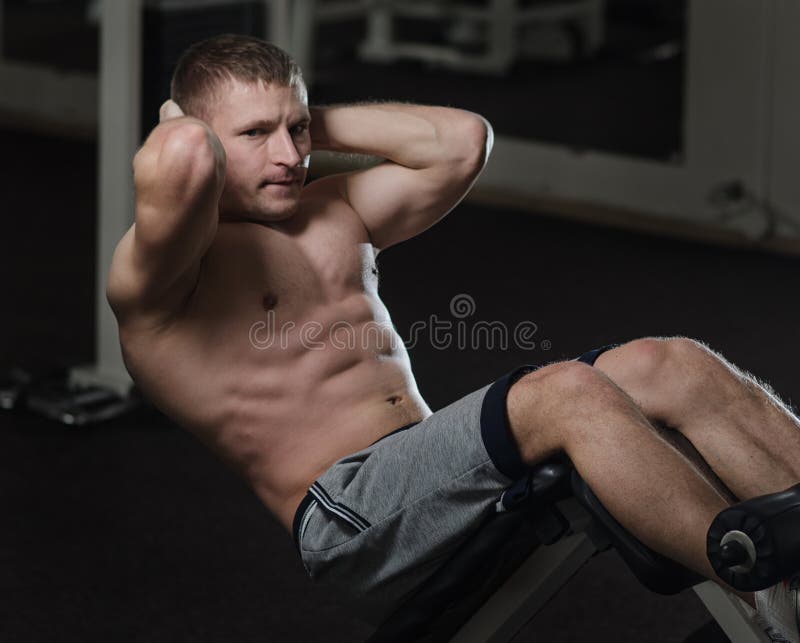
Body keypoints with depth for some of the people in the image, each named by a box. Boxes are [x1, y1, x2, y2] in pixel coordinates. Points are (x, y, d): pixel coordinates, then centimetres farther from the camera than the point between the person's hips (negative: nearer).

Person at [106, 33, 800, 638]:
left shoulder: (330, 214, 25)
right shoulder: (159, 270, -2)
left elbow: (461, 139, 19)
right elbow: (180, 159, -24)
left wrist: (315, 123, 19)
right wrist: (177, 128, 0)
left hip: (444, 479, 9)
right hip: (349, 512, -9)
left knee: (673, 366, -11)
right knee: (568, 393, -31)